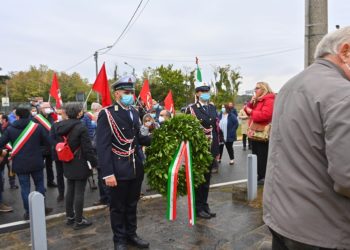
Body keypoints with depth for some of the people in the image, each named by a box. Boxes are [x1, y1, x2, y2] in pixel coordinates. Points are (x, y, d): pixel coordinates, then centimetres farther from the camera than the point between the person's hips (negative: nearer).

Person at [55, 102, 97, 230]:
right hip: (80, 165, -7)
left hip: (68, 165, 7)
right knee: (79, 192, 1)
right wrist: (94, 162, -7)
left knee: (70, 190, 18)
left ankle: (70, 216, 31)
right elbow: (87, 148, -18)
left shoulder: (61, 126, 2)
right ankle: (78, 221, 11)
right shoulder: (81, 127, -20)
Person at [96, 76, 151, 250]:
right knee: (118, 207, 12)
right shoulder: (106, 114, -13)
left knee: (132, 204, 21)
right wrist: (108, 173, -20)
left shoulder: (134, 112, 8)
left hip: (136, 168, 6)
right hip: (118, 170, -6)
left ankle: (131, 234, 39)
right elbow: (102, 146, -17)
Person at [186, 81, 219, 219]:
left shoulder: (212, 108, 11)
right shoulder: (191, 109, -6)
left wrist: (217, 150, 8)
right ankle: (198, 208, 18)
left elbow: (216, 128, 10)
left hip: (211, 149, 5)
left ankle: (205, 206, 27)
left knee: (206, 180, 14)